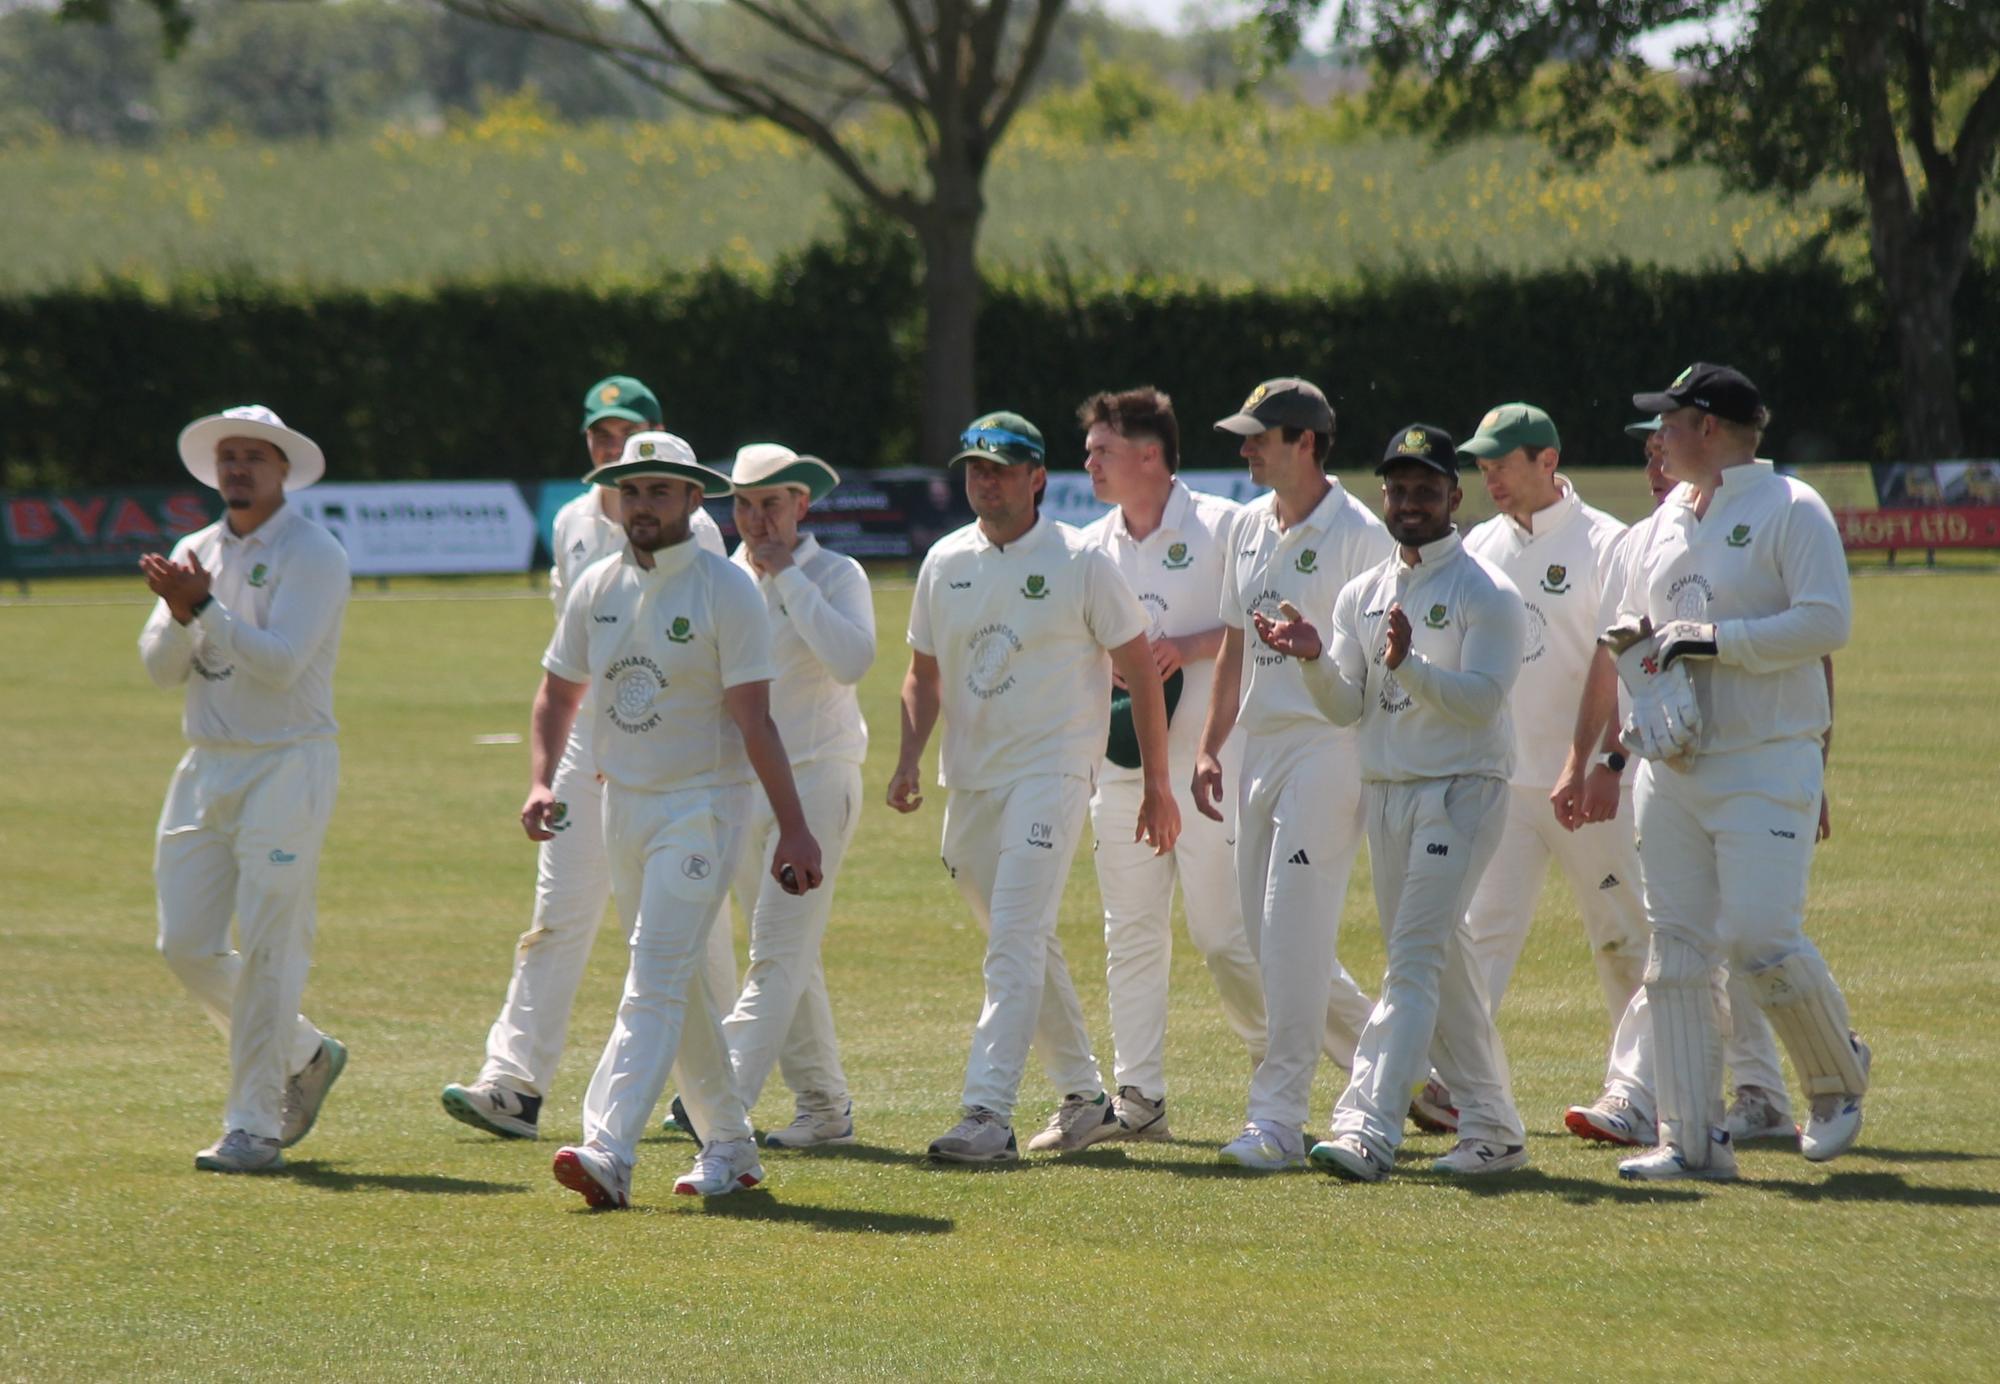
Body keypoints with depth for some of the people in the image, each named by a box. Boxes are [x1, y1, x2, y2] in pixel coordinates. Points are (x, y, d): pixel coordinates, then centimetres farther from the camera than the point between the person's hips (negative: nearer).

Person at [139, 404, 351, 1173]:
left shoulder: (313, 555, -6)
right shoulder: (196, 553, 13)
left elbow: (279, 663, -17)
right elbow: (160, 667, 6)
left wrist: (205, 607, -24)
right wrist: (180, 614, -14)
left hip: (289, 763, -7)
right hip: (206, 765, 7)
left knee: (267, 948, -10)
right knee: (186, 944, 3)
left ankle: (254, 1124, -6)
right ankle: (304, 1057, 25)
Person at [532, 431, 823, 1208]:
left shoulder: (727, 591, -10)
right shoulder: (596, 589, 7)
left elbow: (753, 721, -13)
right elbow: (559, 692, 17)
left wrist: (793, 829, -17)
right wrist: (542, 781, 1)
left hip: (703, 802, -7)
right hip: (624, 802, 7)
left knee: (656, 982, -16)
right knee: (675, 985, 12)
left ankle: (609, 1154, -26)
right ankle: (730, 1147, 24)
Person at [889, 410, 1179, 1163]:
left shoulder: (1080, 563, -5)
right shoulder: (945, 562, 9)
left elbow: (1139, 671, -1)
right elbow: (925, 673, 18)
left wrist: (1156, 784, -3)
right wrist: (910, 756, 1)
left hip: (1050, 773, -6)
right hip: (969, 782, 6)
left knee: (1015, 941, -17)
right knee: (1025, 943, 13)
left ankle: (989, 1113, -23)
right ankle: (1083, 1093, 26)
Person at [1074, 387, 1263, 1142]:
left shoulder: (1222, 527, -4)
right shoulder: (1093, 546, 14)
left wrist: (1193, 645, -16)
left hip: (1209, 766, -6)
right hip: (1122, 765, 6)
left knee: (1224, 933, -6)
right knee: (1130, 936, 4)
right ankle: (1137, 1098, 6)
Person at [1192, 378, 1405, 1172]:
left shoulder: (1359, 535, -9)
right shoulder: (1249, 527, 15)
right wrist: (1209, 747, 17)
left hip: (1330, 744, -8)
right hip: (1259, 747, 8)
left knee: (1293, 932, -12)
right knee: (1269, 937, 10)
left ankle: (1278, 1119, -12)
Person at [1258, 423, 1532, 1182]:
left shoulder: (1486, 593, -7)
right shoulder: (1363, 594, 14)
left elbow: (1482, 699, -17)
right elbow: (1346, 707, 9)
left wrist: (1407, 664, -31)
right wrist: (1313, 658, -11)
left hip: (1461, 791, -7)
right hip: (1384, 791, 7)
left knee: (1414, 959, -16)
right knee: (1442, 966, 11)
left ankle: (1368, 1129, -25)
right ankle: (1493, 1130, 20)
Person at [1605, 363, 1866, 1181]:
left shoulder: (1791, 511, -5)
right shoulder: (1658, 529, 17)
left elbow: (1827, 622, -14)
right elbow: (1632, 627, 25)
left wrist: (1717, 639, -16)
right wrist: (1631, 639, 1)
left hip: (1766, 764, -7)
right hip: (1672, 768, 7)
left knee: (1760, 933, -16)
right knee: (1675, 951, 1)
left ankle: (1839, 1080, 9)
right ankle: (1692, 1139, 3)